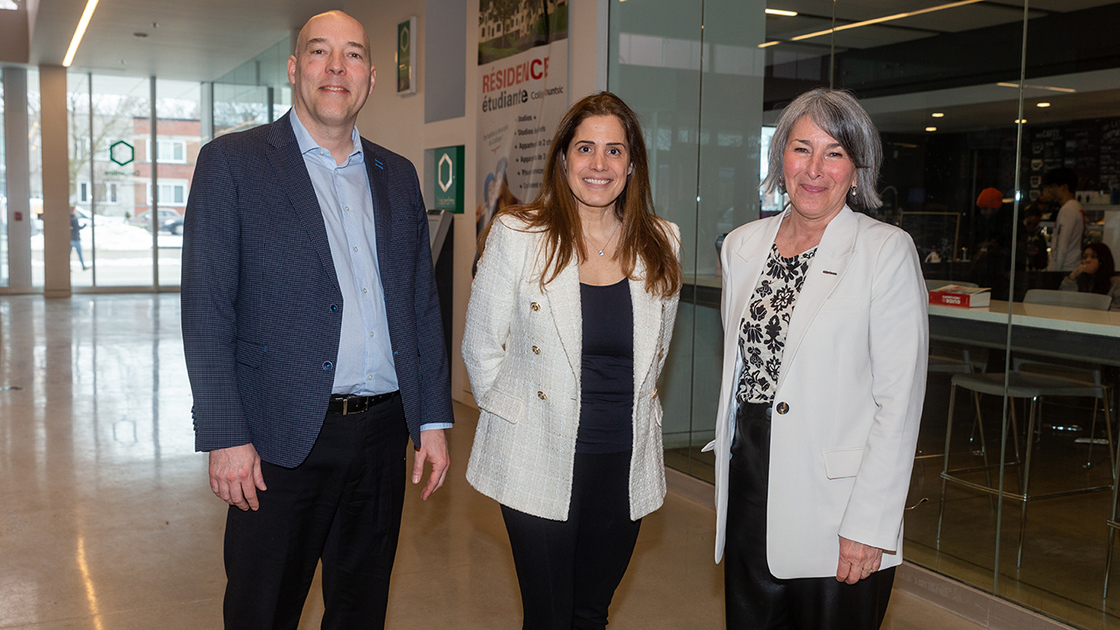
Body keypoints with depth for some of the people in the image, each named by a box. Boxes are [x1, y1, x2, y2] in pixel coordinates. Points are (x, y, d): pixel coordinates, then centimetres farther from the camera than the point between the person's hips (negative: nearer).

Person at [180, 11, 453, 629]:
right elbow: (206, 311, -8)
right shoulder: (231, 162, -3)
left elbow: (422, 306, 12)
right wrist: (226, 438, -13)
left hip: (382, 433, 4)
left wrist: (433, 419, 7)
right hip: (282, 439, -4)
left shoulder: (397, 176, 11)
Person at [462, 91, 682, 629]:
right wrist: (517, 417, 2)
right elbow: (480, 346, -1)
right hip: (538, 462, -3)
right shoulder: (517, 235, -7)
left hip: (626, 464, 3)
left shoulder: (661, 243, 3)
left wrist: (628, 413, 13)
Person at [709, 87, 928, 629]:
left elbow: (899, 399, -12)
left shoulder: (887, 250, -8)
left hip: (835, 498, -4)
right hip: (749, 480, 5)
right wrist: (730, 452, 12)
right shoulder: (742, 246, 8)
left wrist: (869, 523, -15)